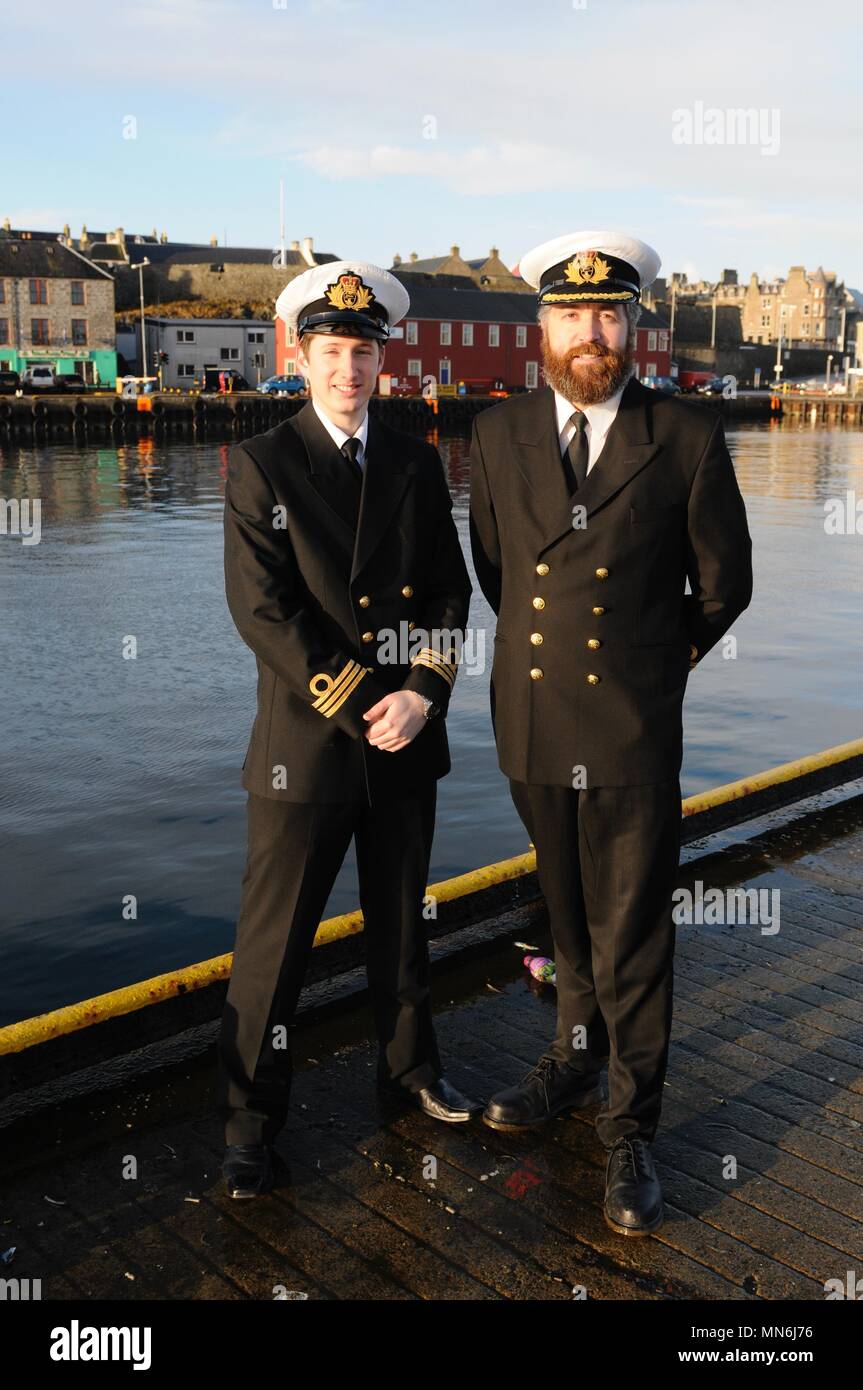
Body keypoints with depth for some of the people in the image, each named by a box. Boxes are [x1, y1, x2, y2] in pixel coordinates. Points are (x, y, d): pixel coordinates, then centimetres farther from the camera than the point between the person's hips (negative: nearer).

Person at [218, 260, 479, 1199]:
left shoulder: (417, 464, 7)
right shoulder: (260, 465, -5)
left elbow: (449, 592, 4)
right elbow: (263, 610, -13)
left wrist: (421, 693, -11)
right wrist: (358, 707, -16)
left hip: (407, 740, 4)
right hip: (306, 741, -4)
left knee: (402, 919, 19)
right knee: (273, 941, 4)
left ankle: (411, 1067, 40)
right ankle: (250, 1119, 22)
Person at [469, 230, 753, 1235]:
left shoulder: (688, 439, -7)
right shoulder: (497, 434, 2)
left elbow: (723, 585, 4)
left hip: (633, 734, -3)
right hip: (532, 722, 3)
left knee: (632, 937, 5)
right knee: (569, 919, 20)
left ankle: (629, 1129, 23)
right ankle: (575, 1063, 42)